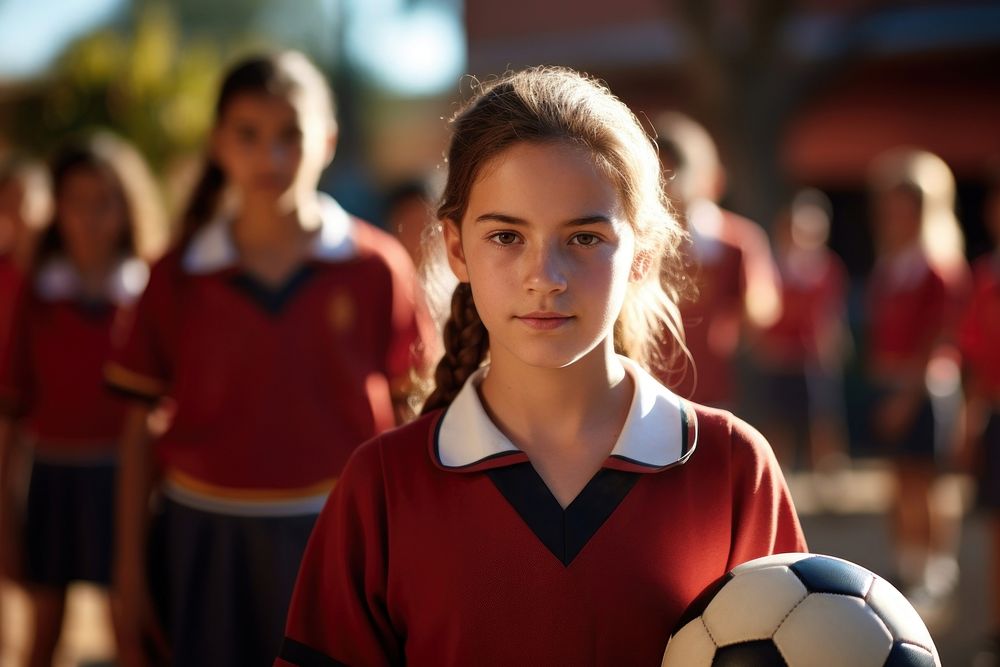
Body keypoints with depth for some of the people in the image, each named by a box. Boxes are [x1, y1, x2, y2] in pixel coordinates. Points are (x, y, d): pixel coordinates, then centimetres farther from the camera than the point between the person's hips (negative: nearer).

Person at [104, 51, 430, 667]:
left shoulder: (377, 268, -1)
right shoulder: (178, 278, 3)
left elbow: (409, 422, 3)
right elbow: (140, 430, 7)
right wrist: (131, 570, 6)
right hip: (207, 542, 1)